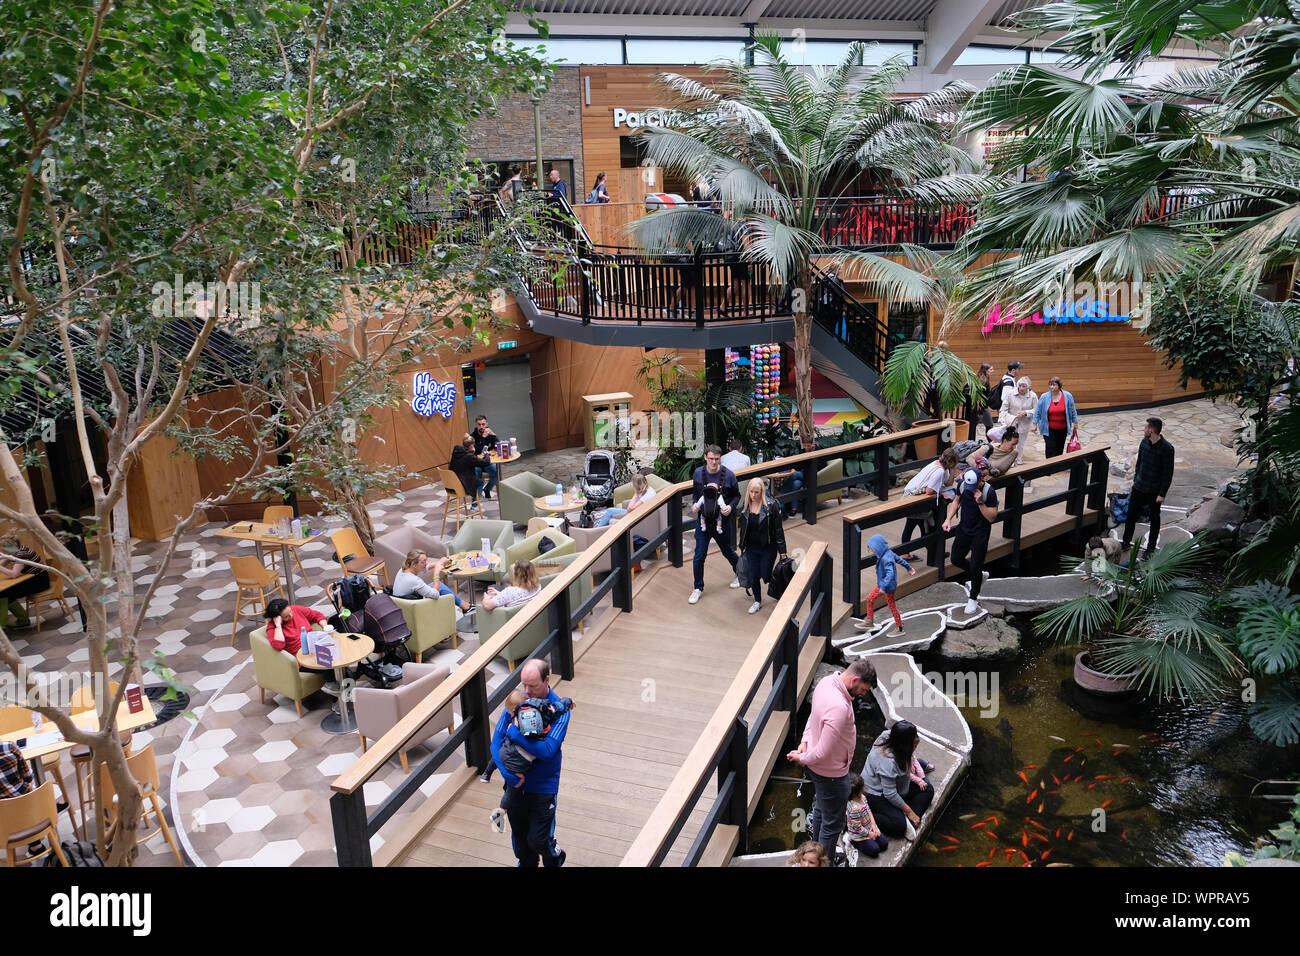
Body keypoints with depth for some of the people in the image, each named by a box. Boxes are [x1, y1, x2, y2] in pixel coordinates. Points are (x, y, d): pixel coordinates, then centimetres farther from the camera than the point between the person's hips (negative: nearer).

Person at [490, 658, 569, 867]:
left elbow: (547, 750, -27)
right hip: (516, 783, 4)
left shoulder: (560, 710, -17)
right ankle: (526, 863, 48)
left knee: (538, 840, 1)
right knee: (519, 834, 19)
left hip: (543, 786, -4)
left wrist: (514, 732, -23)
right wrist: (508, 774, -19)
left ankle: (555, 859, 34)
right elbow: (496, 742, -7)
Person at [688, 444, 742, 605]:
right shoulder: (698, 473, -5)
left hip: (722, 521, -1)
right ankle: (698, 588, 18)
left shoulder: (728, 475, -11)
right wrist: (694, 503, -7)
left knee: (727, 551, 17)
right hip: (703, 521, 1)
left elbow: (737, 495, 2)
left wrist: (731, 507, -17)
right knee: (699, 556, 1)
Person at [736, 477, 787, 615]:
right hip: (751, 549, 4)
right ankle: (757, 601, 32)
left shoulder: (771, 505, -16)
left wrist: (782, 550, -12)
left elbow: (778, 529, -13)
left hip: (768, 548, -4)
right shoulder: (746, 506, -1)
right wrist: (742, 547, 16)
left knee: (766, 576, 3)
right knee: (753, 577, 8)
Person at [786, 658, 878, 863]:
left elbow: (813, 715, 10)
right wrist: (802, 759, -15)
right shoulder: (839, 707, -38)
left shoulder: (826, 682, -7)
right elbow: (823, 752, -33)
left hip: (818, 767, 10)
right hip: (831, 773, -10)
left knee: (821, 808, 30)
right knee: (833, 823, 12)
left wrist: (805, 740, 0)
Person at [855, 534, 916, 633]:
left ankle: (900, 629, 21)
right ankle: (869, 622, 25)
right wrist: (909, 567, 28)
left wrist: (884, 587, -47)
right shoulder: (888, 553, -2)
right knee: (870, 598, 14)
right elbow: (899, 559, 13)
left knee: (892, 607, 5)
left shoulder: (886, 559, -31)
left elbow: (890, 573, -41)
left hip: (889, 586, -10)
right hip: (882, 584, 10)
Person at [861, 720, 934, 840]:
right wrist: (909, 811, -18)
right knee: (899, 825, -27)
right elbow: (890, 794, -28)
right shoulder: (888, 762, -38)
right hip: (876, 795, -10)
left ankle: (909, 821, -9)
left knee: (928, 789, 2)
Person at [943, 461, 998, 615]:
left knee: (975, 567, -2)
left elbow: (992, 517, -21)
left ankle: (973, 599, 18)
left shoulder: (989, 491, -24)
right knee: (956, 559, 13)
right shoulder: (963, 484, -10)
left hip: (980, 533, -5)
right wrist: (948, 519, -2)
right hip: (964, 528, 6)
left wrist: (980, 502, -33)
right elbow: (957, 501, 9)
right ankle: (980, 575, 40)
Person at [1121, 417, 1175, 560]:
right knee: (1131, 515, 11)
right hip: (1139, 487, 5)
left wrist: (1162, 494, -15)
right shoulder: (1145, 441, -2)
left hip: (1154, 491, -5)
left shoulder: (1167, 449, -21)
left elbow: (1168, 473, -16)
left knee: (1154, 519, 12)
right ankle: (1126, 542, 26)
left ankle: (1151, 548, 25)